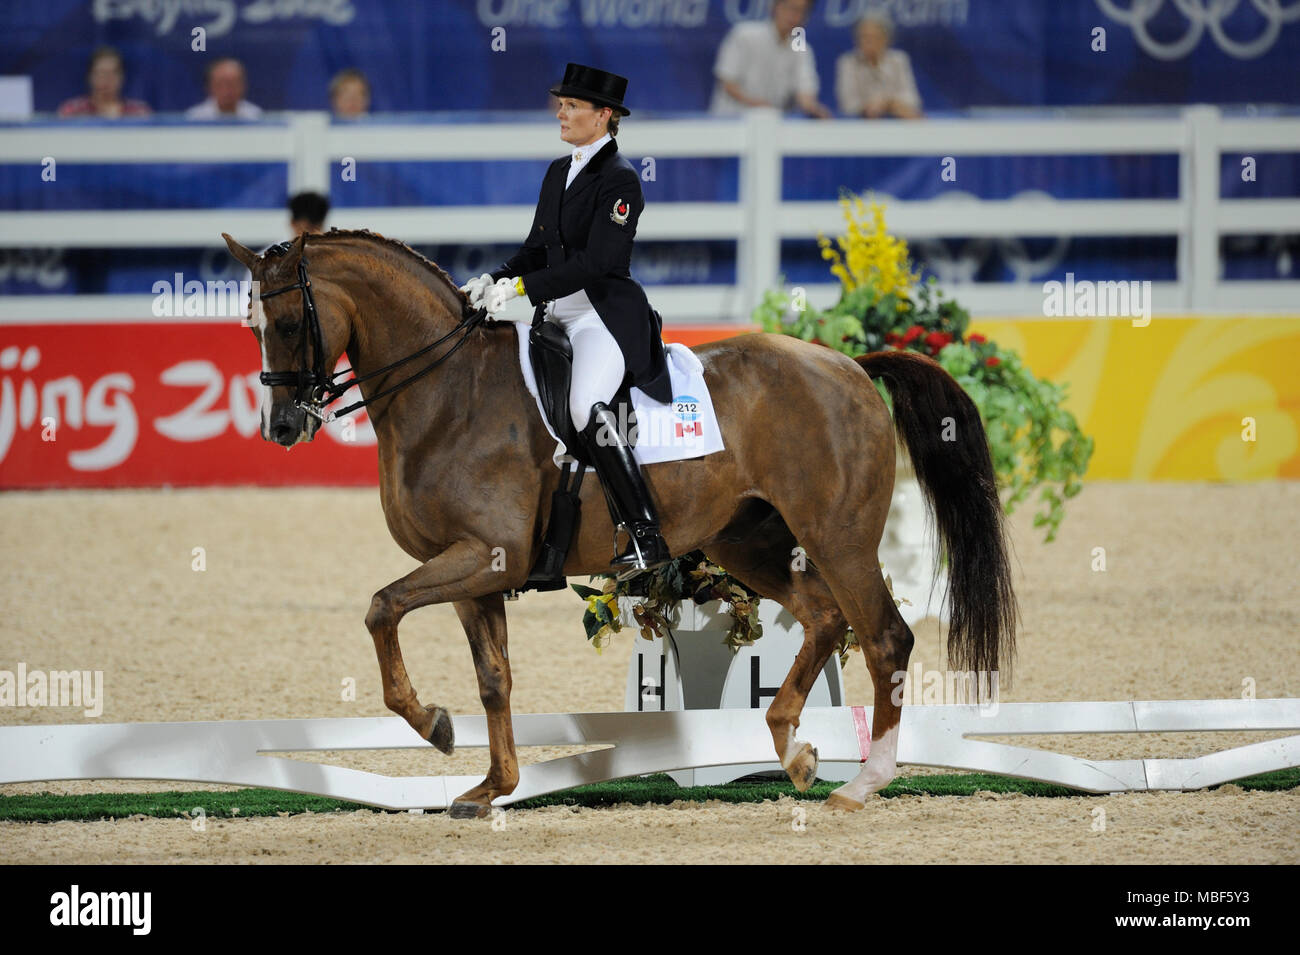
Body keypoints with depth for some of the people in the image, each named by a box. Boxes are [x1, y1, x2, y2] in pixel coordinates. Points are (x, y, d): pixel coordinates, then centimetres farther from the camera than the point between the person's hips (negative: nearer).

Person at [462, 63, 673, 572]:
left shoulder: (619, 180, -10)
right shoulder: (560, 171, 16)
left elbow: (594, 262, -19)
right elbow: (537, 248, 19)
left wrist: (522, 287, -24)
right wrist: (493, 280, 0)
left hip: (606, 314, -10)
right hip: (556, 315, 10)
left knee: (585, 405, -30)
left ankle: (646, 538, -30)